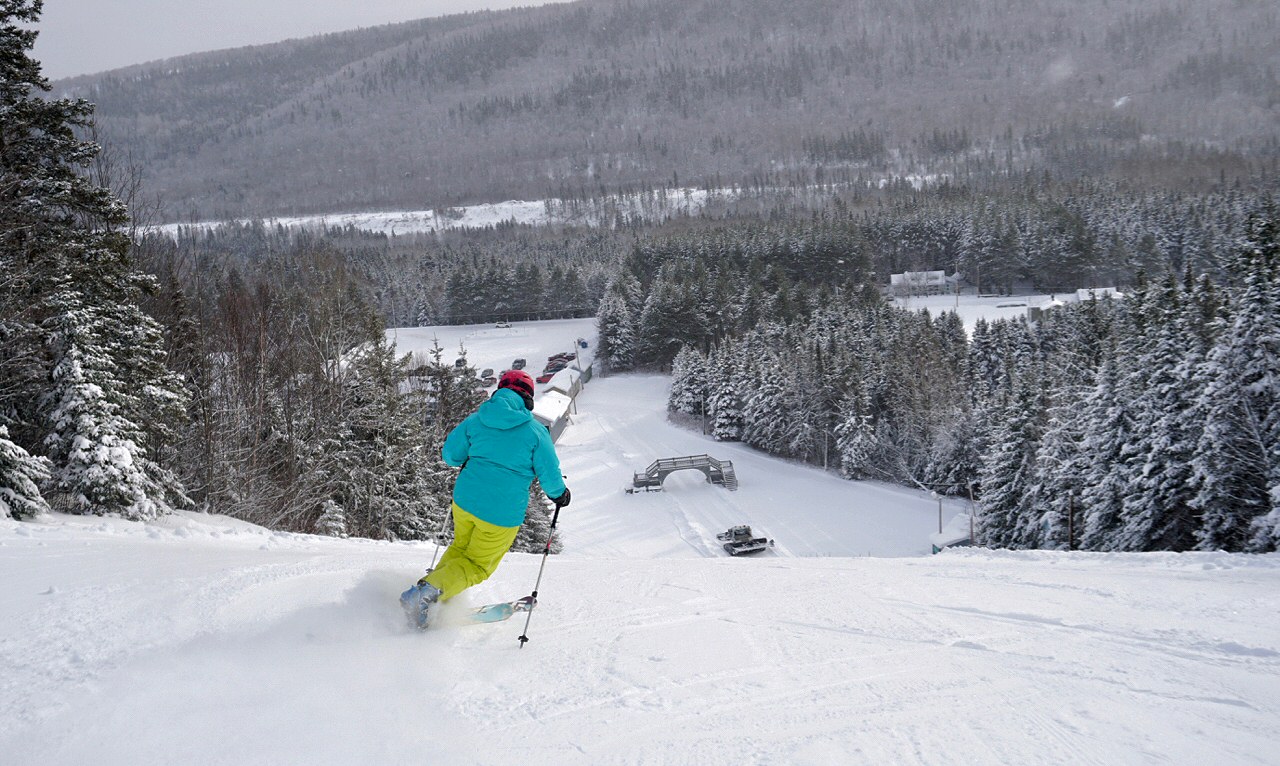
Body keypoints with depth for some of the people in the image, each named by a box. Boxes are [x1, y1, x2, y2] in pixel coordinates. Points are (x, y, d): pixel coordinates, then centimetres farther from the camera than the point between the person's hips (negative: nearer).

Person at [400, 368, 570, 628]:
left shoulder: (477, 419, 3)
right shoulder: (535, 431, -6)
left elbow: (450, 454, 11)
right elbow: (549, 475, -4)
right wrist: (559, 495, 17)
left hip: (464, 499, 4)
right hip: (503, 513, -4)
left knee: (461, 547, 30)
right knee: (477, 565, 8)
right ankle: (431, 589, -14)